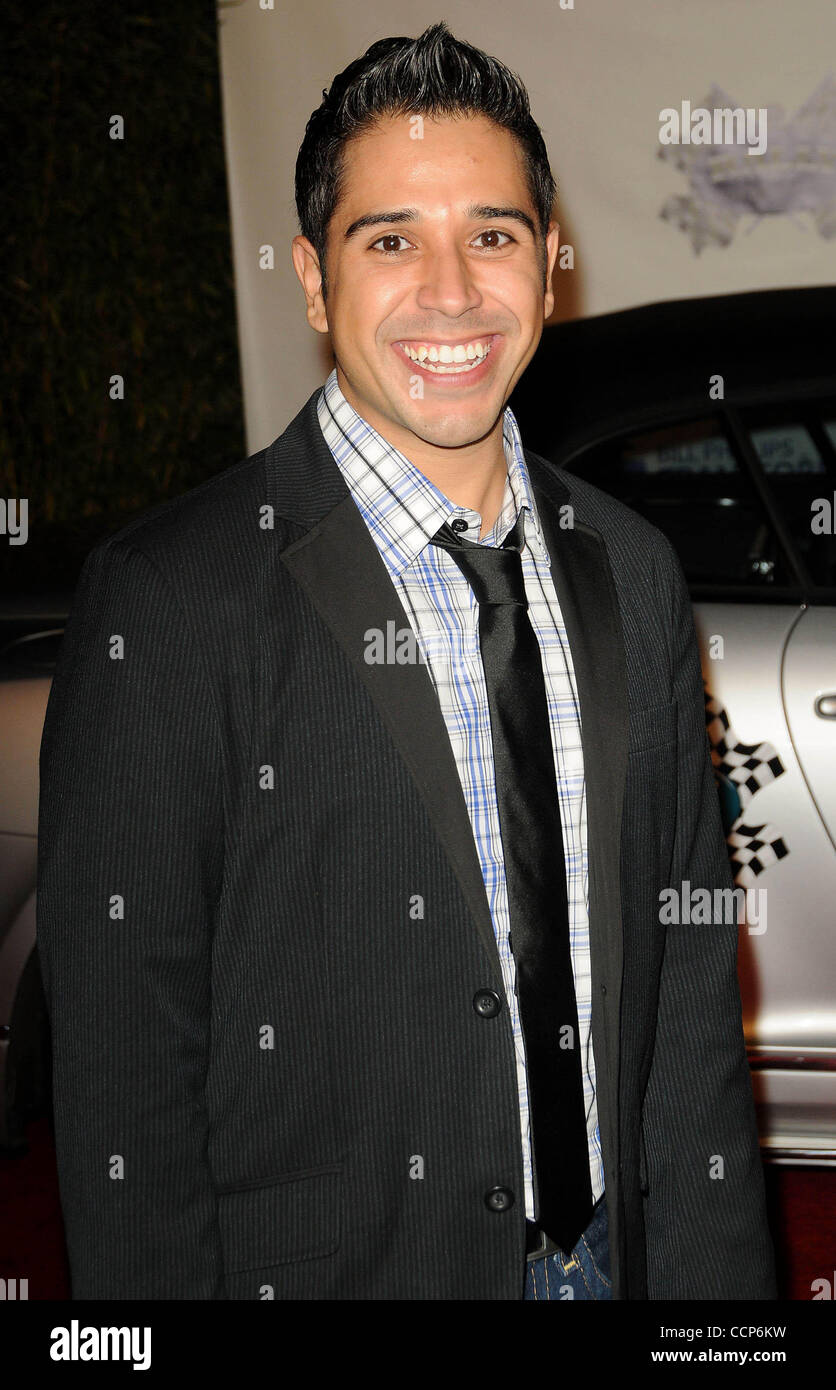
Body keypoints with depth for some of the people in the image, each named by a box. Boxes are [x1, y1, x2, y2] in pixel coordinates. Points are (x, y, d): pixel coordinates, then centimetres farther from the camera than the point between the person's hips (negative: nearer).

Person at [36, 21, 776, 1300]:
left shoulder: (630, 570, 2)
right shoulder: (171, 601, -15)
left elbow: (689, 975, 4)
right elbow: (125, 1055, -14)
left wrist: (717, 1286, 1)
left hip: (611, 1256, 5)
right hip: (331, 1259, -4)